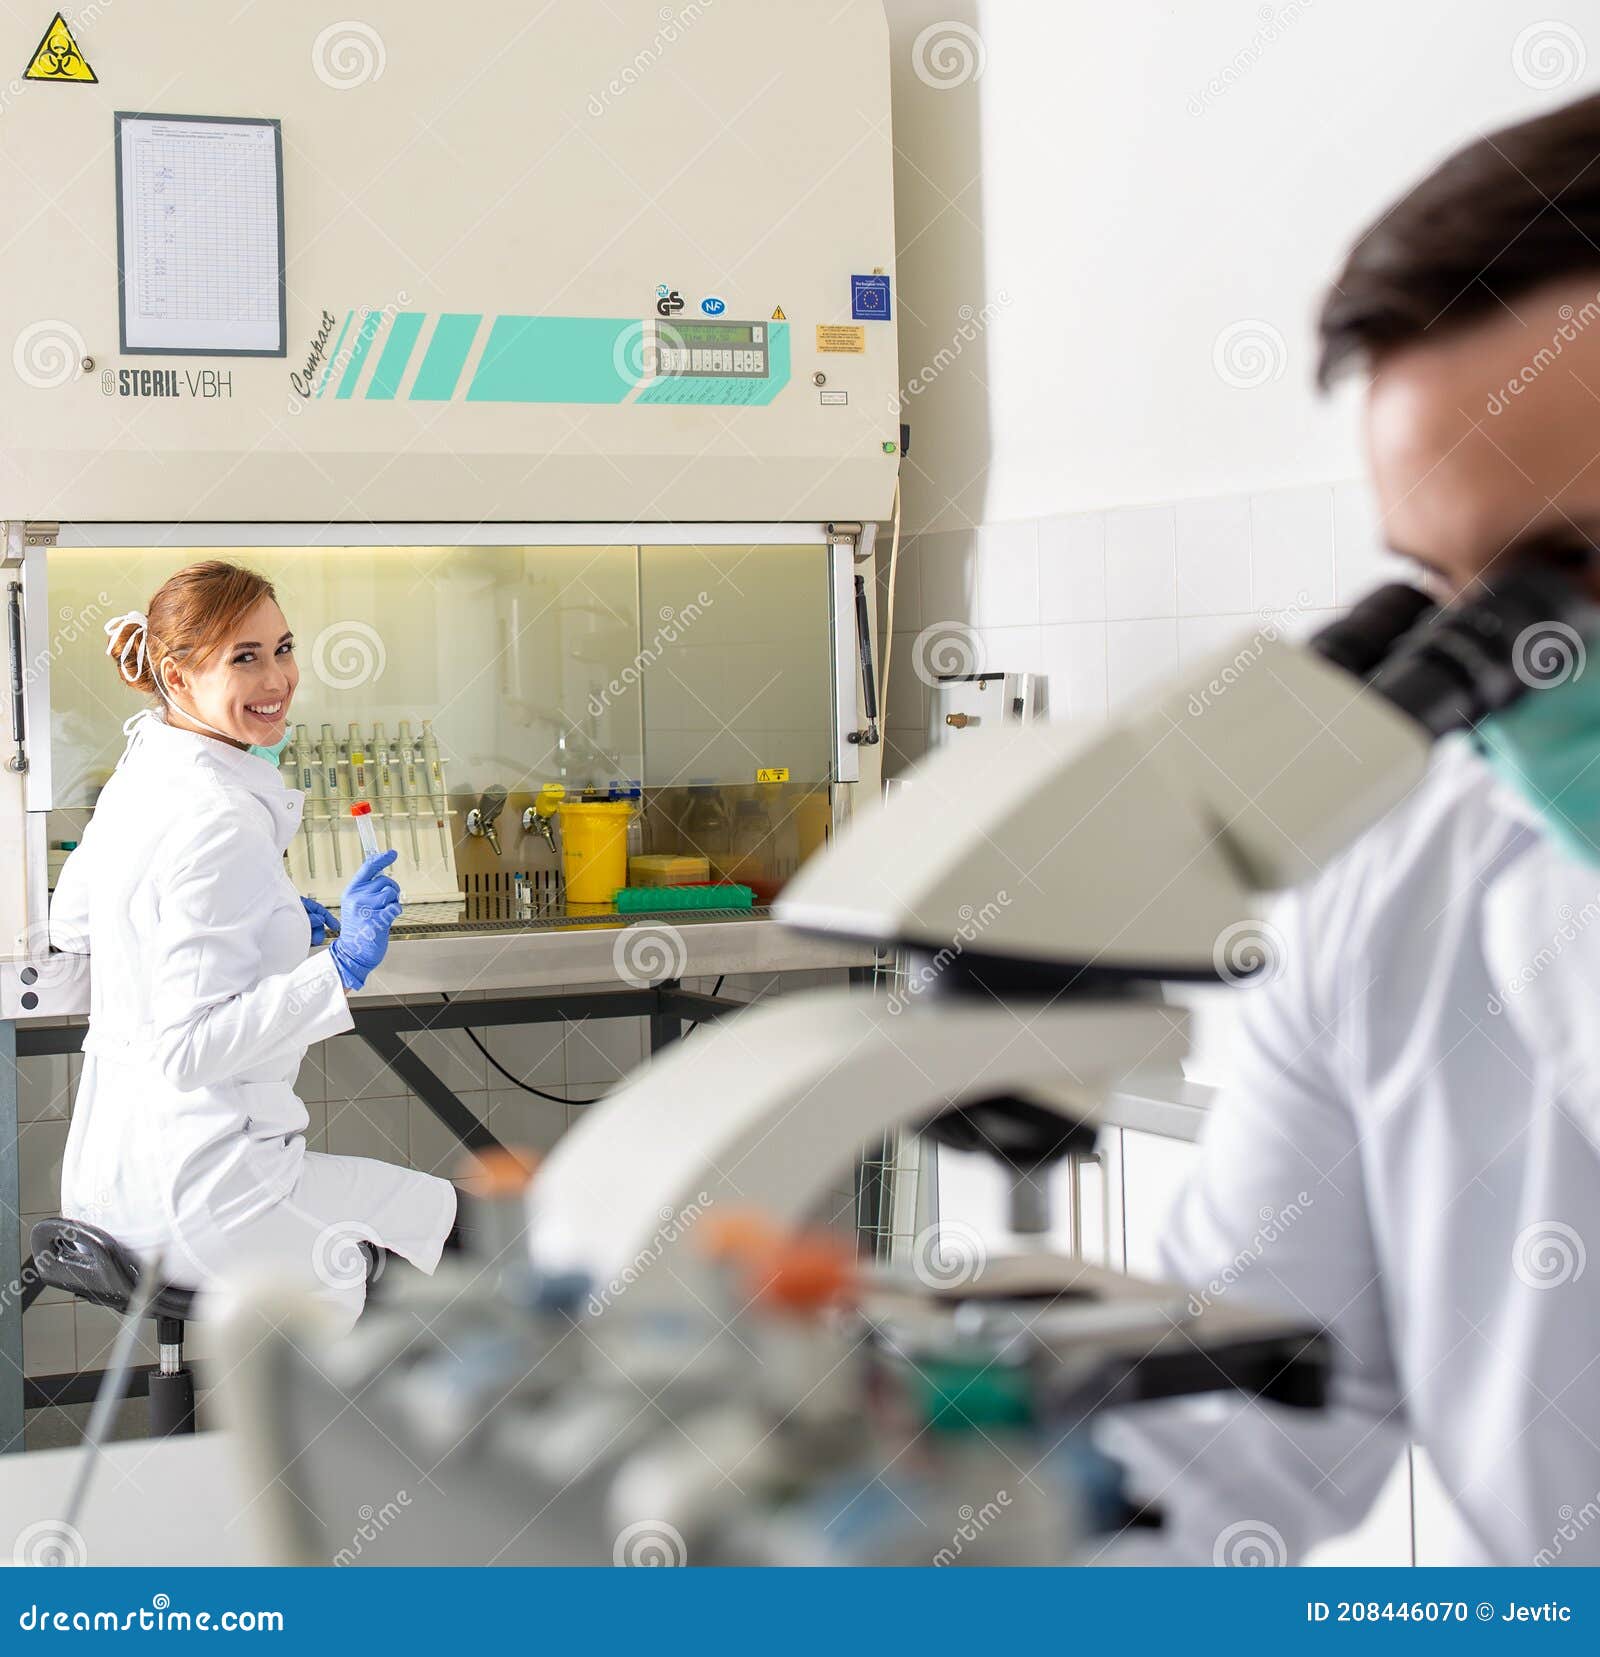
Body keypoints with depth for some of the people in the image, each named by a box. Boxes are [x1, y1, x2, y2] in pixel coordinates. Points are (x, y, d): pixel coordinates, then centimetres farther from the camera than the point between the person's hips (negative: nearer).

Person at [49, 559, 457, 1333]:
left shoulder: (141, 775, 5)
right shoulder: (219, 820, -24)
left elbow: (70, 922, 23)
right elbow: (193, 1047, -27)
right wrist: (342, 965, -29)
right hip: (201, 1194, -10)